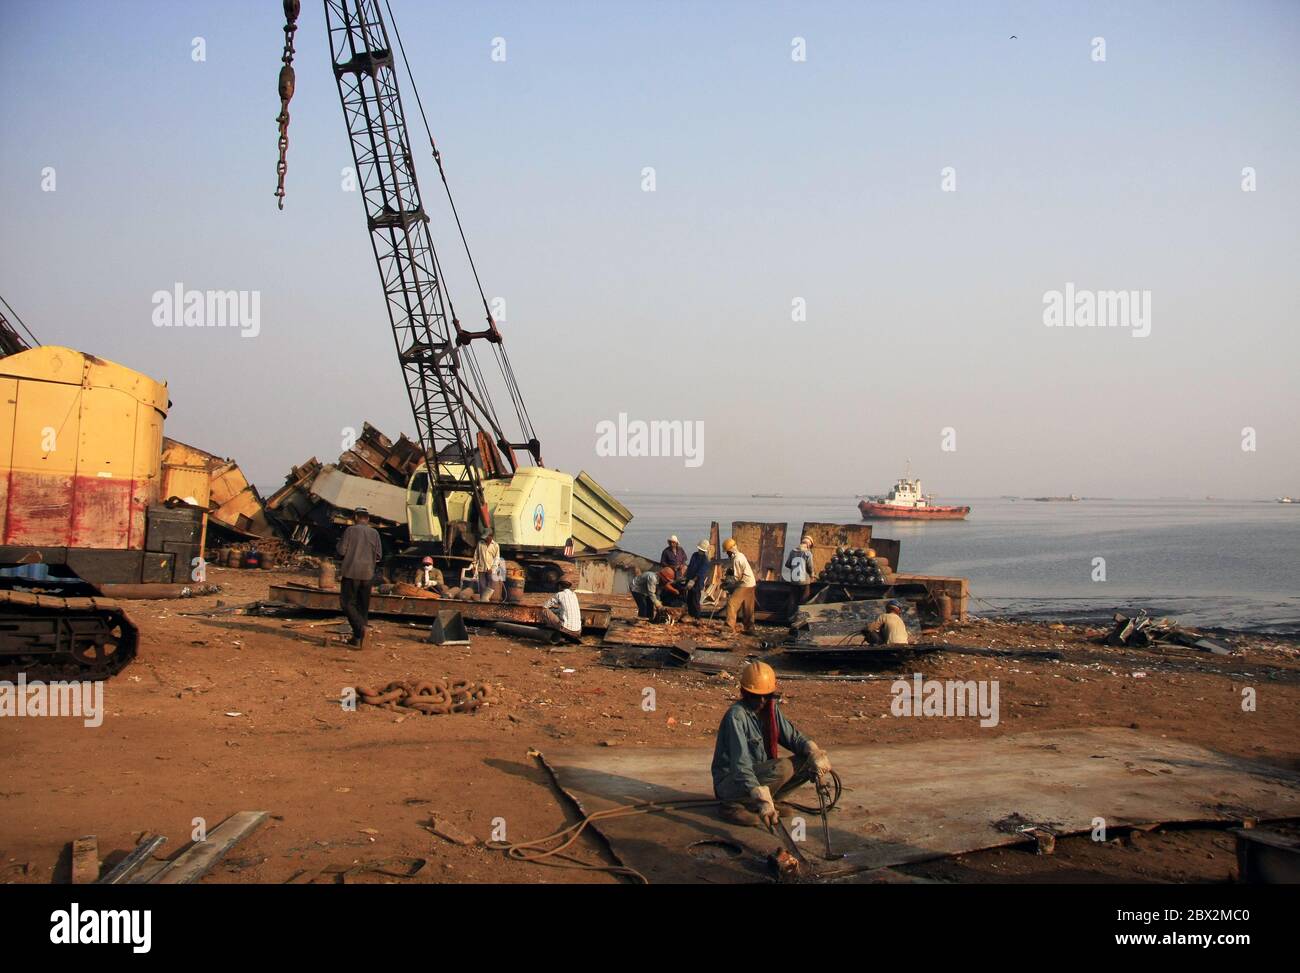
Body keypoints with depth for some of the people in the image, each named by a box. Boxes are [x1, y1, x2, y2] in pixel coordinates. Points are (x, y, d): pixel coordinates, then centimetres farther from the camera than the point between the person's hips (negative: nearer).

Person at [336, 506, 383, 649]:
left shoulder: (351, 530, -5)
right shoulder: (374, 533, 4)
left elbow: (341, 551, -7)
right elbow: (378, 555, 4)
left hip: (351, 572, -4)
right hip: (368, 574, 4)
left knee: (347, 602, 2)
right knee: (363, 606, 10)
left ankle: (360, 627, -22)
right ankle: (357, 638, 11)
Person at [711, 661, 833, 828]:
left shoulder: (770, 709, 3)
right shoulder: (736, 716, -22)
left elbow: (793, 737, 2)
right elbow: (740, 764, -30)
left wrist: (815, 753, -21)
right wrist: (761, 799, -40)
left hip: (760, 773, 8)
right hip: (730, 782, -8)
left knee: (810, 763, -8)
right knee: (783, 767, -32)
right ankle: (736, 806, -16)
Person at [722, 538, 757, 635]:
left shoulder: (736, 559, -17)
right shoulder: (740, 555, 13)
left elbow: (737, 577, -15)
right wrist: (731, 572, 7)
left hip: (744, 586, -10)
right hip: (751, 584, 10)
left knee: (731, 603, -11)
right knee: (748, 609, 13)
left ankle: (730, 626, -14)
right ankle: (750, 628, 17)